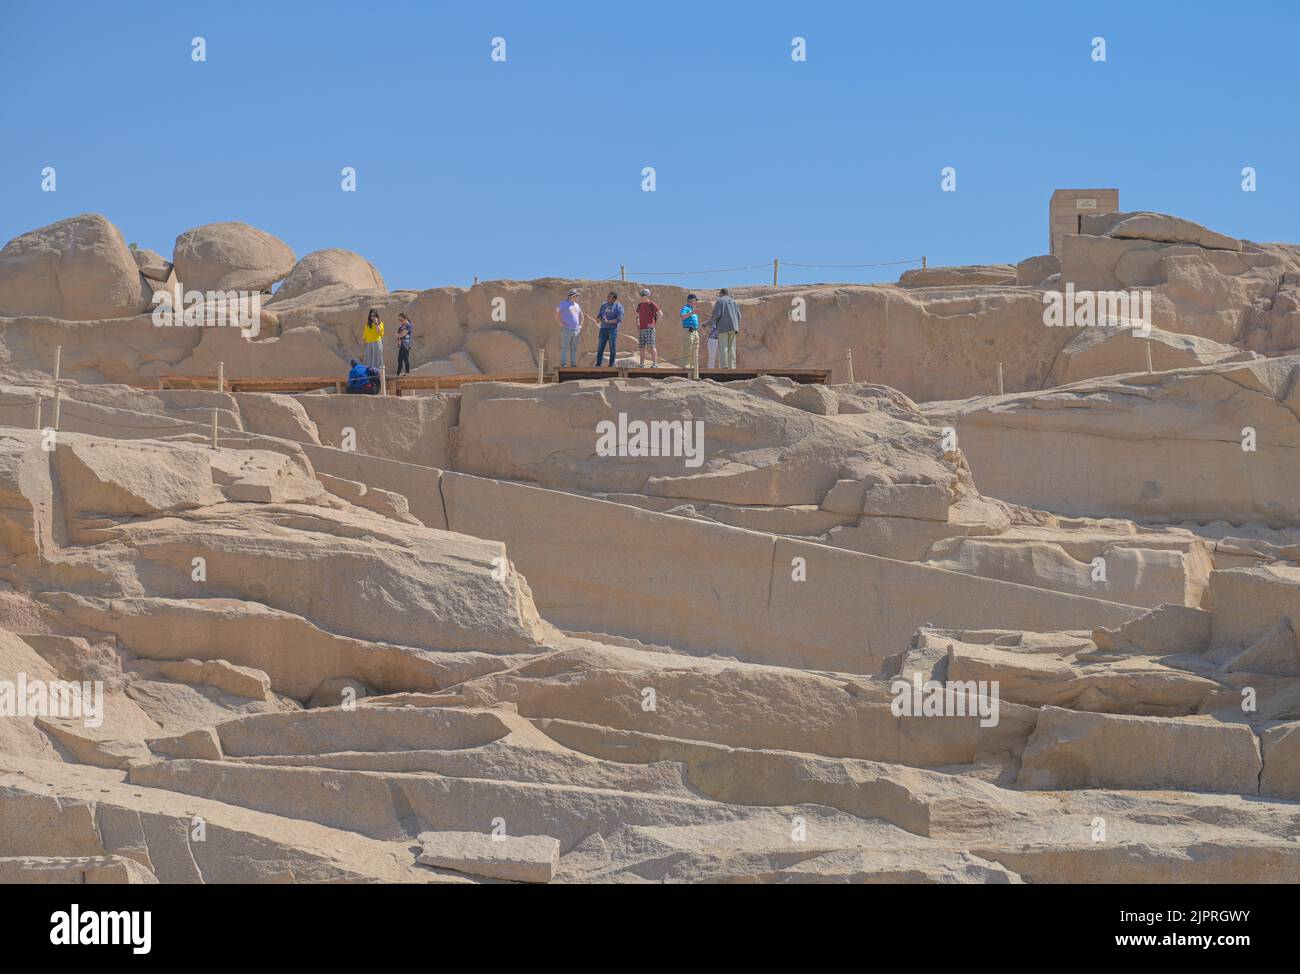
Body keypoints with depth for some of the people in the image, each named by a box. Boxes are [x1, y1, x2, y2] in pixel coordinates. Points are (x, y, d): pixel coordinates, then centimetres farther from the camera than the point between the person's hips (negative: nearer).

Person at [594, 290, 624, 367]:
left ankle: (611, 365, 2)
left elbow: (619, 319, -12)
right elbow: (598, 316, 16)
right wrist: (598, 319, -8)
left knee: (613, 348, -4)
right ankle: (598, 365, 2)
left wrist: (609, 322, -18)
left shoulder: (618, 306, -1)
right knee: (600, 347, 0)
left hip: (613, 329, -5)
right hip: (603, 329, 5)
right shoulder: (603, 306, 16)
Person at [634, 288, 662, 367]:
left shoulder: (651, 304, -4)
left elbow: (660, 314, -10)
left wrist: (655, 324, -11)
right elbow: (637, 317, 24)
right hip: (641, 329, 7)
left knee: (651, 346, -12)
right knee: (641, 347, 7)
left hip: (649, 329, -7)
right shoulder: (640, 305, 16)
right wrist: (637, 329, 14)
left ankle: (655, 364, -14)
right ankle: (642, 364, 13)